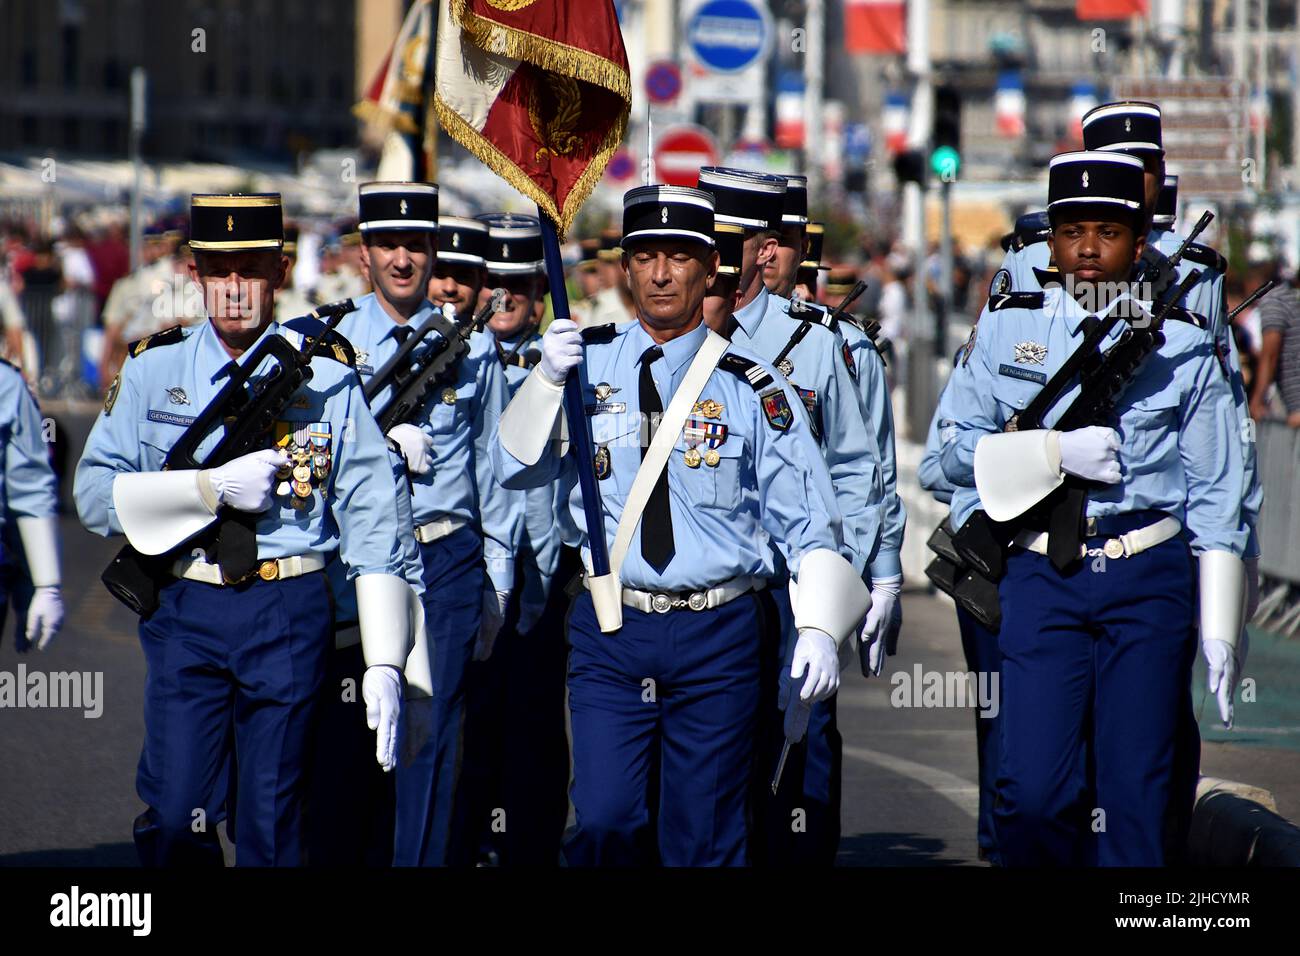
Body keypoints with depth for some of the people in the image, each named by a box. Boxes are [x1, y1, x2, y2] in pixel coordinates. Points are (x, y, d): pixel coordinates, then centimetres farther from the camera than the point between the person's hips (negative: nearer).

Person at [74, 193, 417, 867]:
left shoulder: (326, 375, 1)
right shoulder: (152, 369, 5)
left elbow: (372, 525, -2)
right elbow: (95, 495, -2)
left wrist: (383, 664, -9)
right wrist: (213, 489, -15)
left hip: (290, 615, -1)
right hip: (185, 613, 1)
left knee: (274, 828, 4)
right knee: (173, 818, -4)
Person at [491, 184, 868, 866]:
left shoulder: (752, 389, 1)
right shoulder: (587, 364, 5)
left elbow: (808, 522, 0)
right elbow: (516, 469, -2)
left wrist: (819, 629, -13)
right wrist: (548, 380, -18)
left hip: (717, 637, -1)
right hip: (610, 631, 1)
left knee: (703, 836, 4)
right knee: (605, 823, -6)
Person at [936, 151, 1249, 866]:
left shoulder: (1182, 343, 5)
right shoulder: (1007, 328, 7)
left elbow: (1215, 493, 5)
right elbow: (959, 451, 6)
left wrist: (1219, 631, 0)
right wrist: (1057, 452, -11)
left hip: (1149, 577, 0)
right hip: (1043, 574, 0)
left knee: (1136, 793, -1)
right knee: (1032, 791, -8)